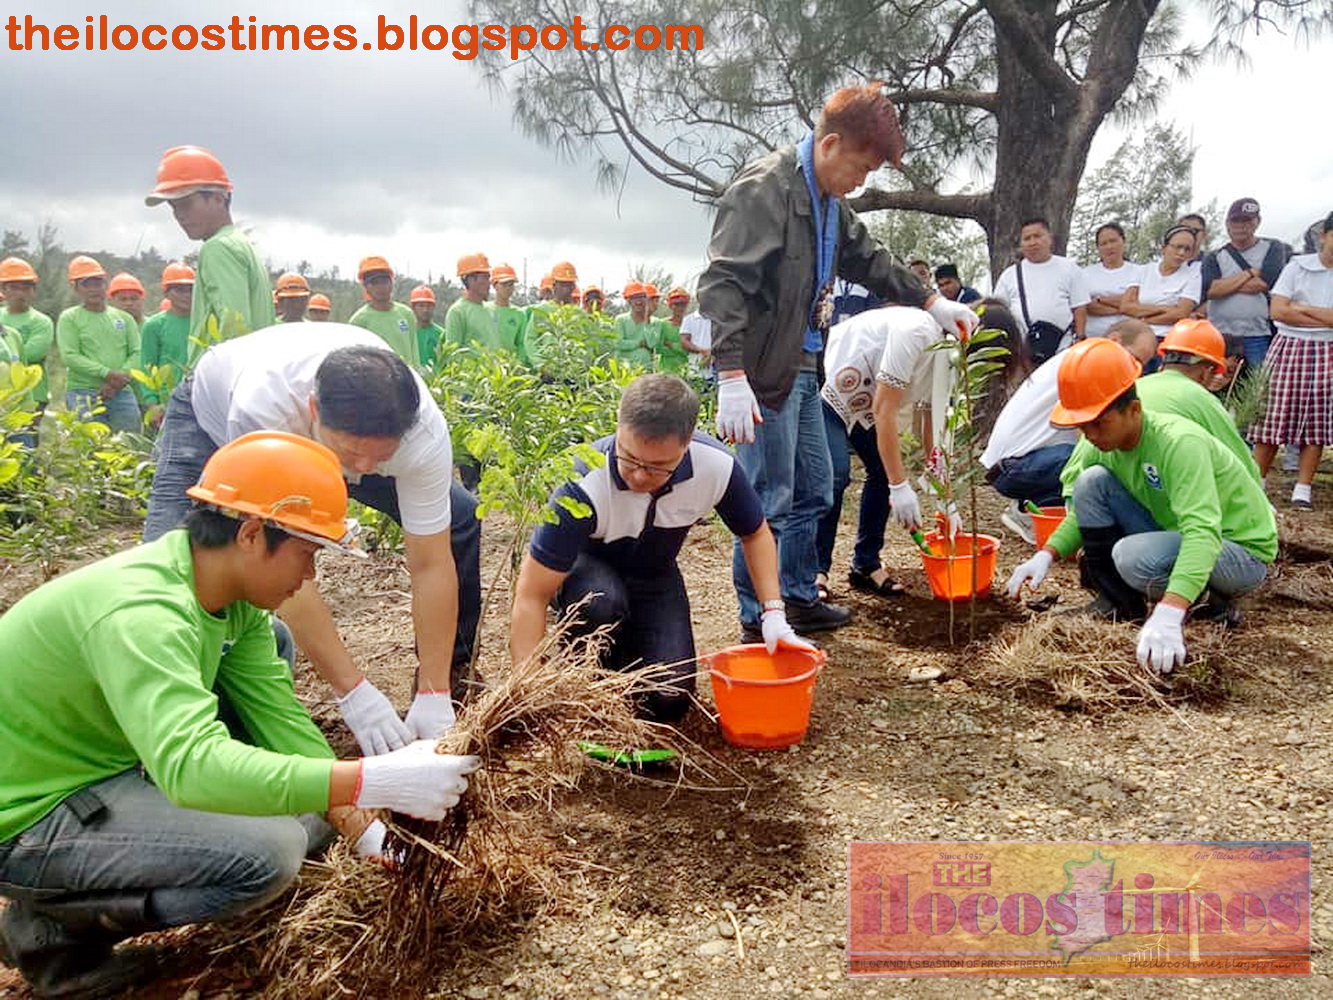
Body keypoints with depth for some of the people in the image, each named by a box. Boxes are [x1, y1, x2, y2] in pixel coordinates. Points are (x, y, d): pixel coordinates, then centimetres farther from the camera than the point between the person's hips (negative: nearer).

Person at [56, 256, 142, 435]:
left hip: (122, 393, 3)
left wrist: (121, 377, -12)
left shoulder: (124, 318, 16)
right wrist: (107, 373, -15)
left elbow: (137, 353, 6)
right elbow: (70, 356, -5)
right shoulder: (69, 318, 7)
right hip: (83, 394, -3)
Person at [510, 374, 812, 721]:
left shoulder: (717, 467, -26)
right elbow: (531, 595, -33)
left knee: (669, 701, -11)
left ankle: (624, 644, 21)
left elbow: (755, 535, -4)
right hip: (584, 568, -2)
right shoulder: (583, 487, -37)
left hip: (655, 576, 3)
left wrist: (774, 615, -13)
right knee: (601, 600, -38)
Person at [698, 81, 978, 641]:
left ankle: (799, 599, 32)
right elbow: (723, 284, -23)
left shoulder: (828, 201, 14)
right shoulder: (764, 189, -15)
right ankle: (758, 622, 11)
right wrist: (731, 378, -31)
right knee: (769, 502, -3)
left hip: (802, 366, 10)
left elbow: (867, 260, 28)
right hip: (762, 371, -10)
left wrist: (932, 302, 22)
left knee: (814, 491, 17)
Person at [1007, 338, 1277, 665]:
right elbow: (1085, 512, 6)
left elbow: (1203, 532, -41)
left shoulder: (1179, 443, -30)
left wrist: (1168, 615, -54)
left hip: (1242, 550, -7)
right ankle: (1120, 602, 0)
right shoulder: (1103, 443, -8)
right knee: (1091, 481, -12)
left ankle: (1207, 600, -3)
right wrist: (1046, 555, -14)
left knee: (1133, 556, -36)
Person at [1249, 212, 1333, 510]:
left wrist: (1302, 308, -11)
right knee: (1274, 417, -3)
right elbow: (1278, 311, -8)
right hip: (1290, 348, -2)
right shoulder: (1298, 267, 1)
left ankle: (1303, 488, 9)